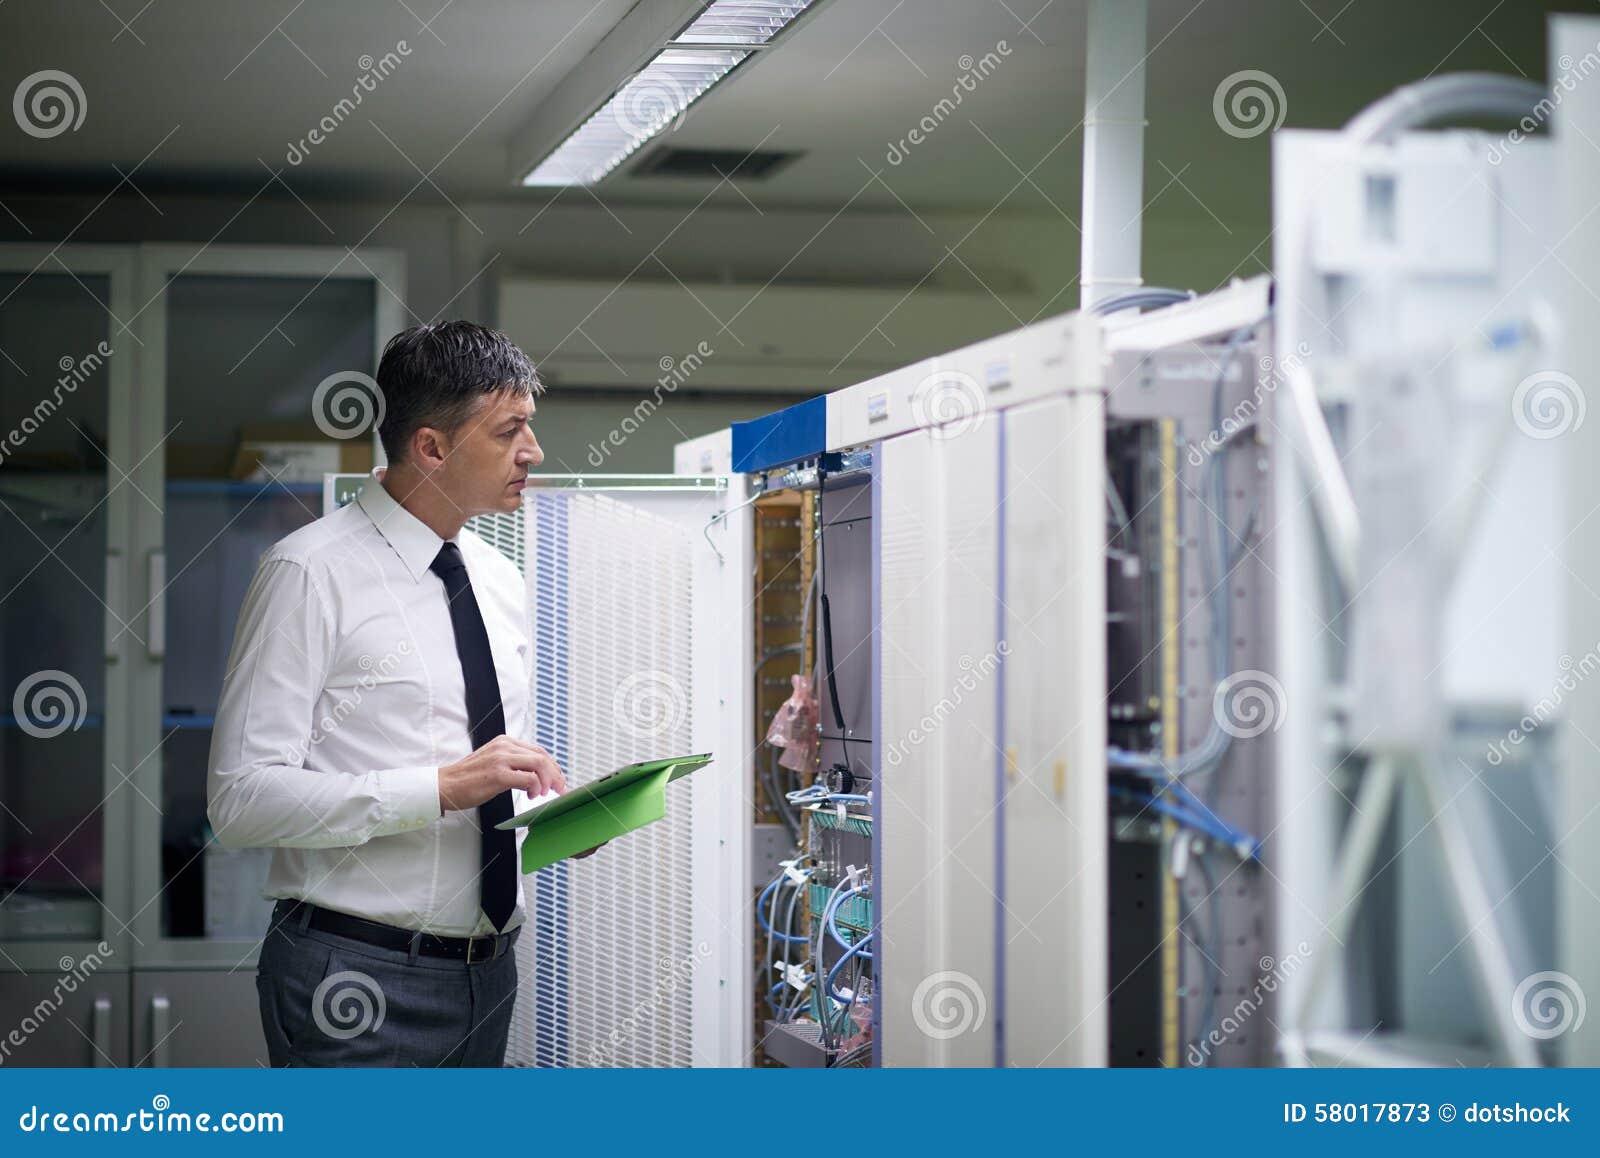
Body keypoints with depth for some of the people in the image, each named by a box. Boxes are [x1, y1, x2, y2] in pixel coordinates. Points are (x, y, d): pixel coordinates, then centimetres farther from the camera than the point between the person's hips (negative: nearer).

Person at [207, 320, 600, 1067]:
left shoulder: (498, 580, 13)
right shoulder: (313, 573, -11)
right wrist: (444, 787, -23)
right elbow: (242, 797, -18)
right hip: (358, 980, -7)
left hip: (486, 973, 7)